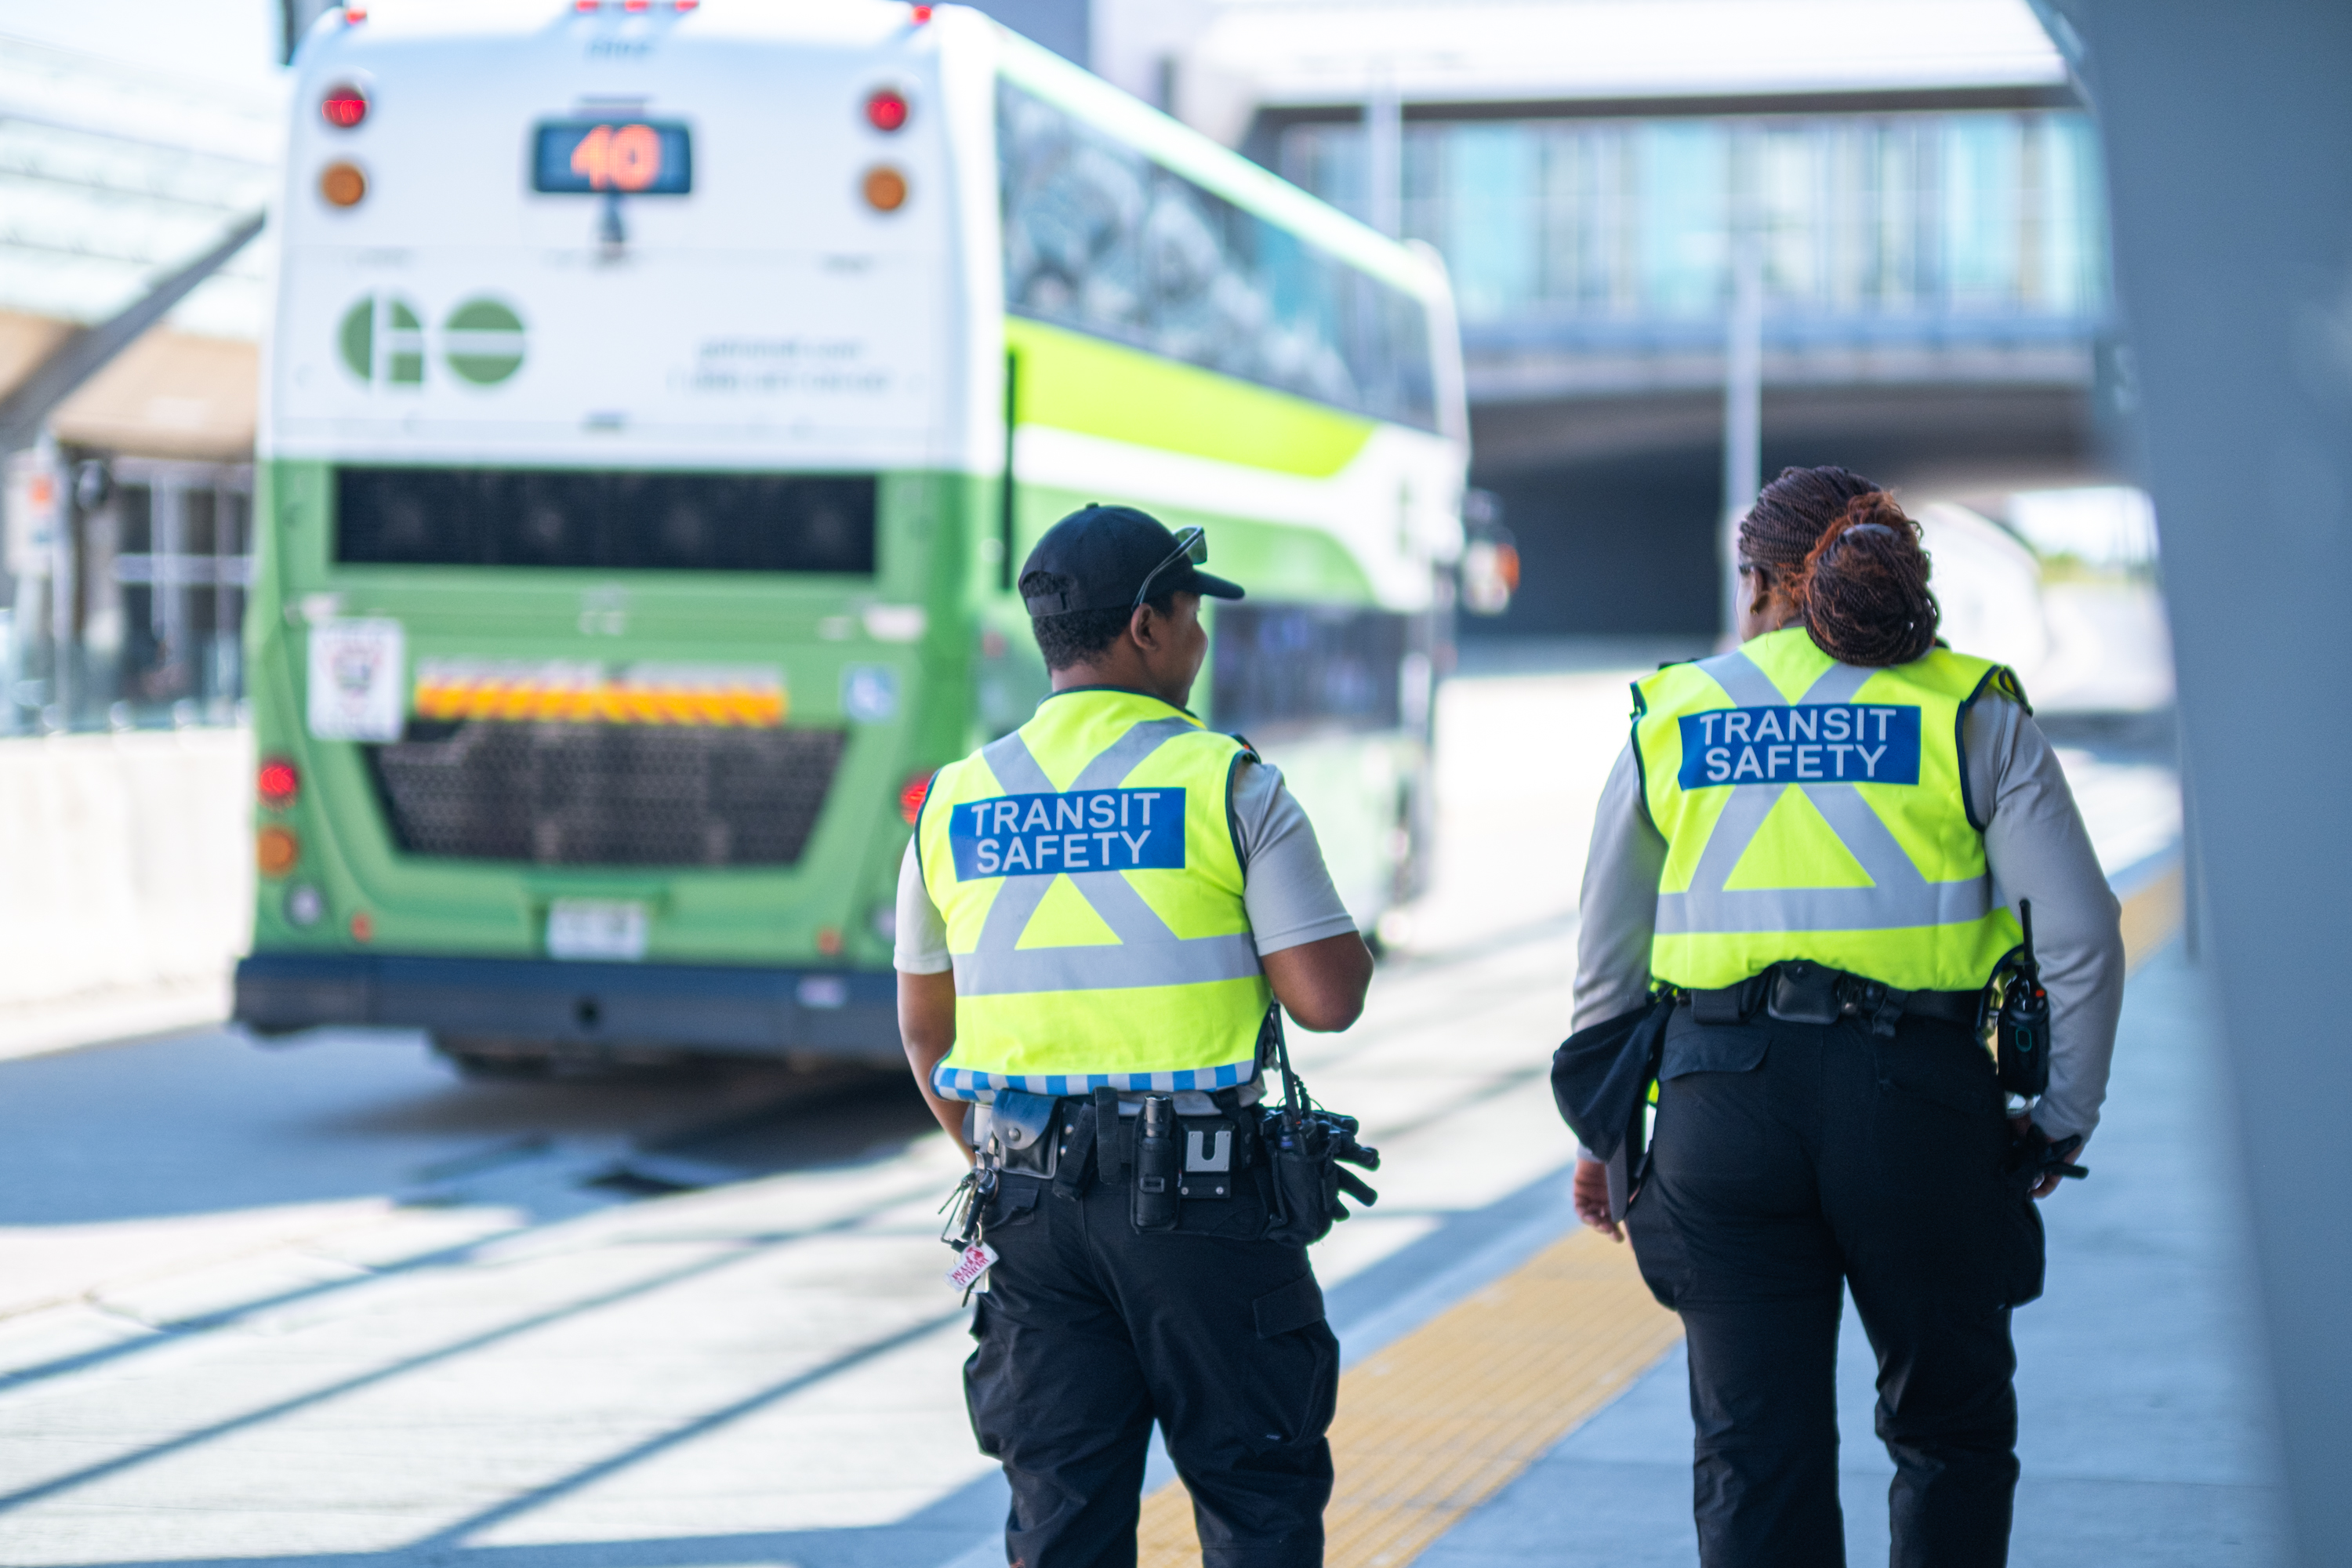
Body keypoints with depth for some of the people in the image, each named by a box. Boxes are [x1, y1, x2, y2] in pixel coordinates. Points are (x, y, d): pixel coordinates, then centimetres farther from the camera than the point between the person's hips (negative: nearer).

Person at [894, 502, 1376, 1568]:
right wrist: (1351, 939, 12)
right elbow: (1326, 998, -10)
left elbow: (924, 1030, 15)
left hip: (1031, 1199, 4)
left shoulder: (957, 801, 7)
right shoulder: (1226, 783, -7)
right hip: (1201, 1196, -4)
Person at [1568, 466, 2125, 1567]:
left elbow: (1608, 954, 15)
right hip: (1918, 1101, -1)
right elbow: (2081, 934, -2)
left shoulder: (1673, 712, 10)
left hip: (1721, 1097, 1)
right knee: (1952, 1432, 16)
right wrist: (2061, 1120, 8)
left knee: (1753, 1455, 6)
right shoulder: (1969, 711, 4)